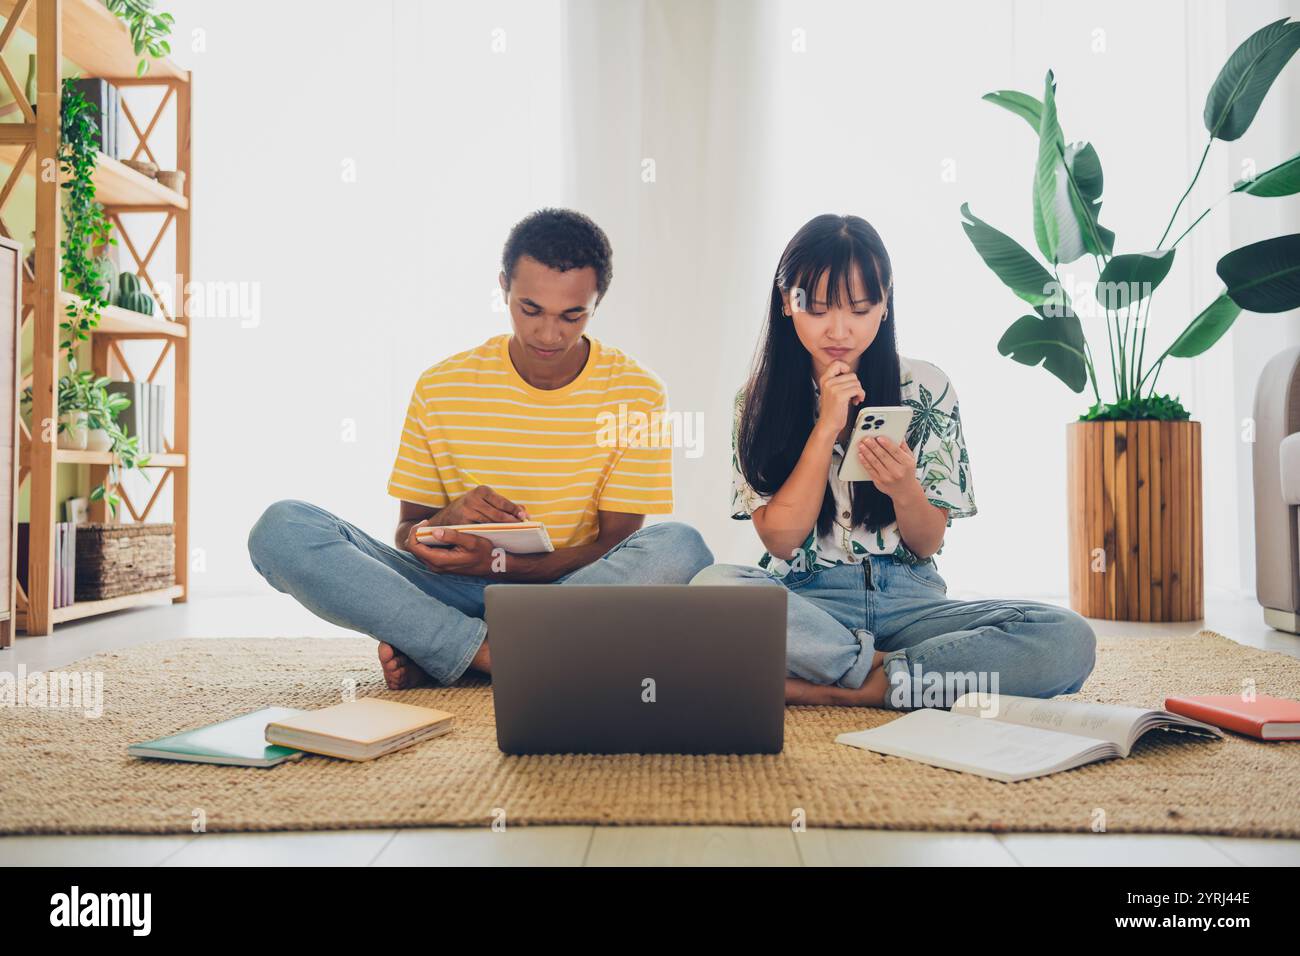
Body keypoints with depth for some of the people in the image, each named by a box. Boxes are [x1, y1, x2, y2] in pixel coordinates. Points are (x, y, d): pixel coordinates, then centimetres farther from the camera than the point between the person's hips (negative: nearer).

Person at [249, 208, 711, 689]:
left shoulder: (635, 393, -2)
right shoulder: (441, 388, 2)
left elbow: (616, 544, -5)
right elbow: (407, 532, 6)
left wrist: (500, 564, -22)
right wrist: (442, 525, -20)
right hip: (453, 593, 1)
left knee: (678, 548, -33)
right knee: (281, 528, -18)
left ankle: (428, 649, -23)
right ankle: (486, 651, -27)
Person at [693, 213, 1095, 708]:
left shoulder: (927, 389, 2)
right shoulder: (761, 402, 2)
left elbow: (926, 545, 3)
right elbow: (779, 540, -5)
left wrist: (904, 489, -20)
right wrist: (827, 426, -12)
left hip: (909, 600, 2)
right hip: (806, 601, -1)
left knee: (1069, 639, -26)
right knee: (713, 586, -35)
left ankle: (815, 688, -24)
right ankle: (890, 670, -18)